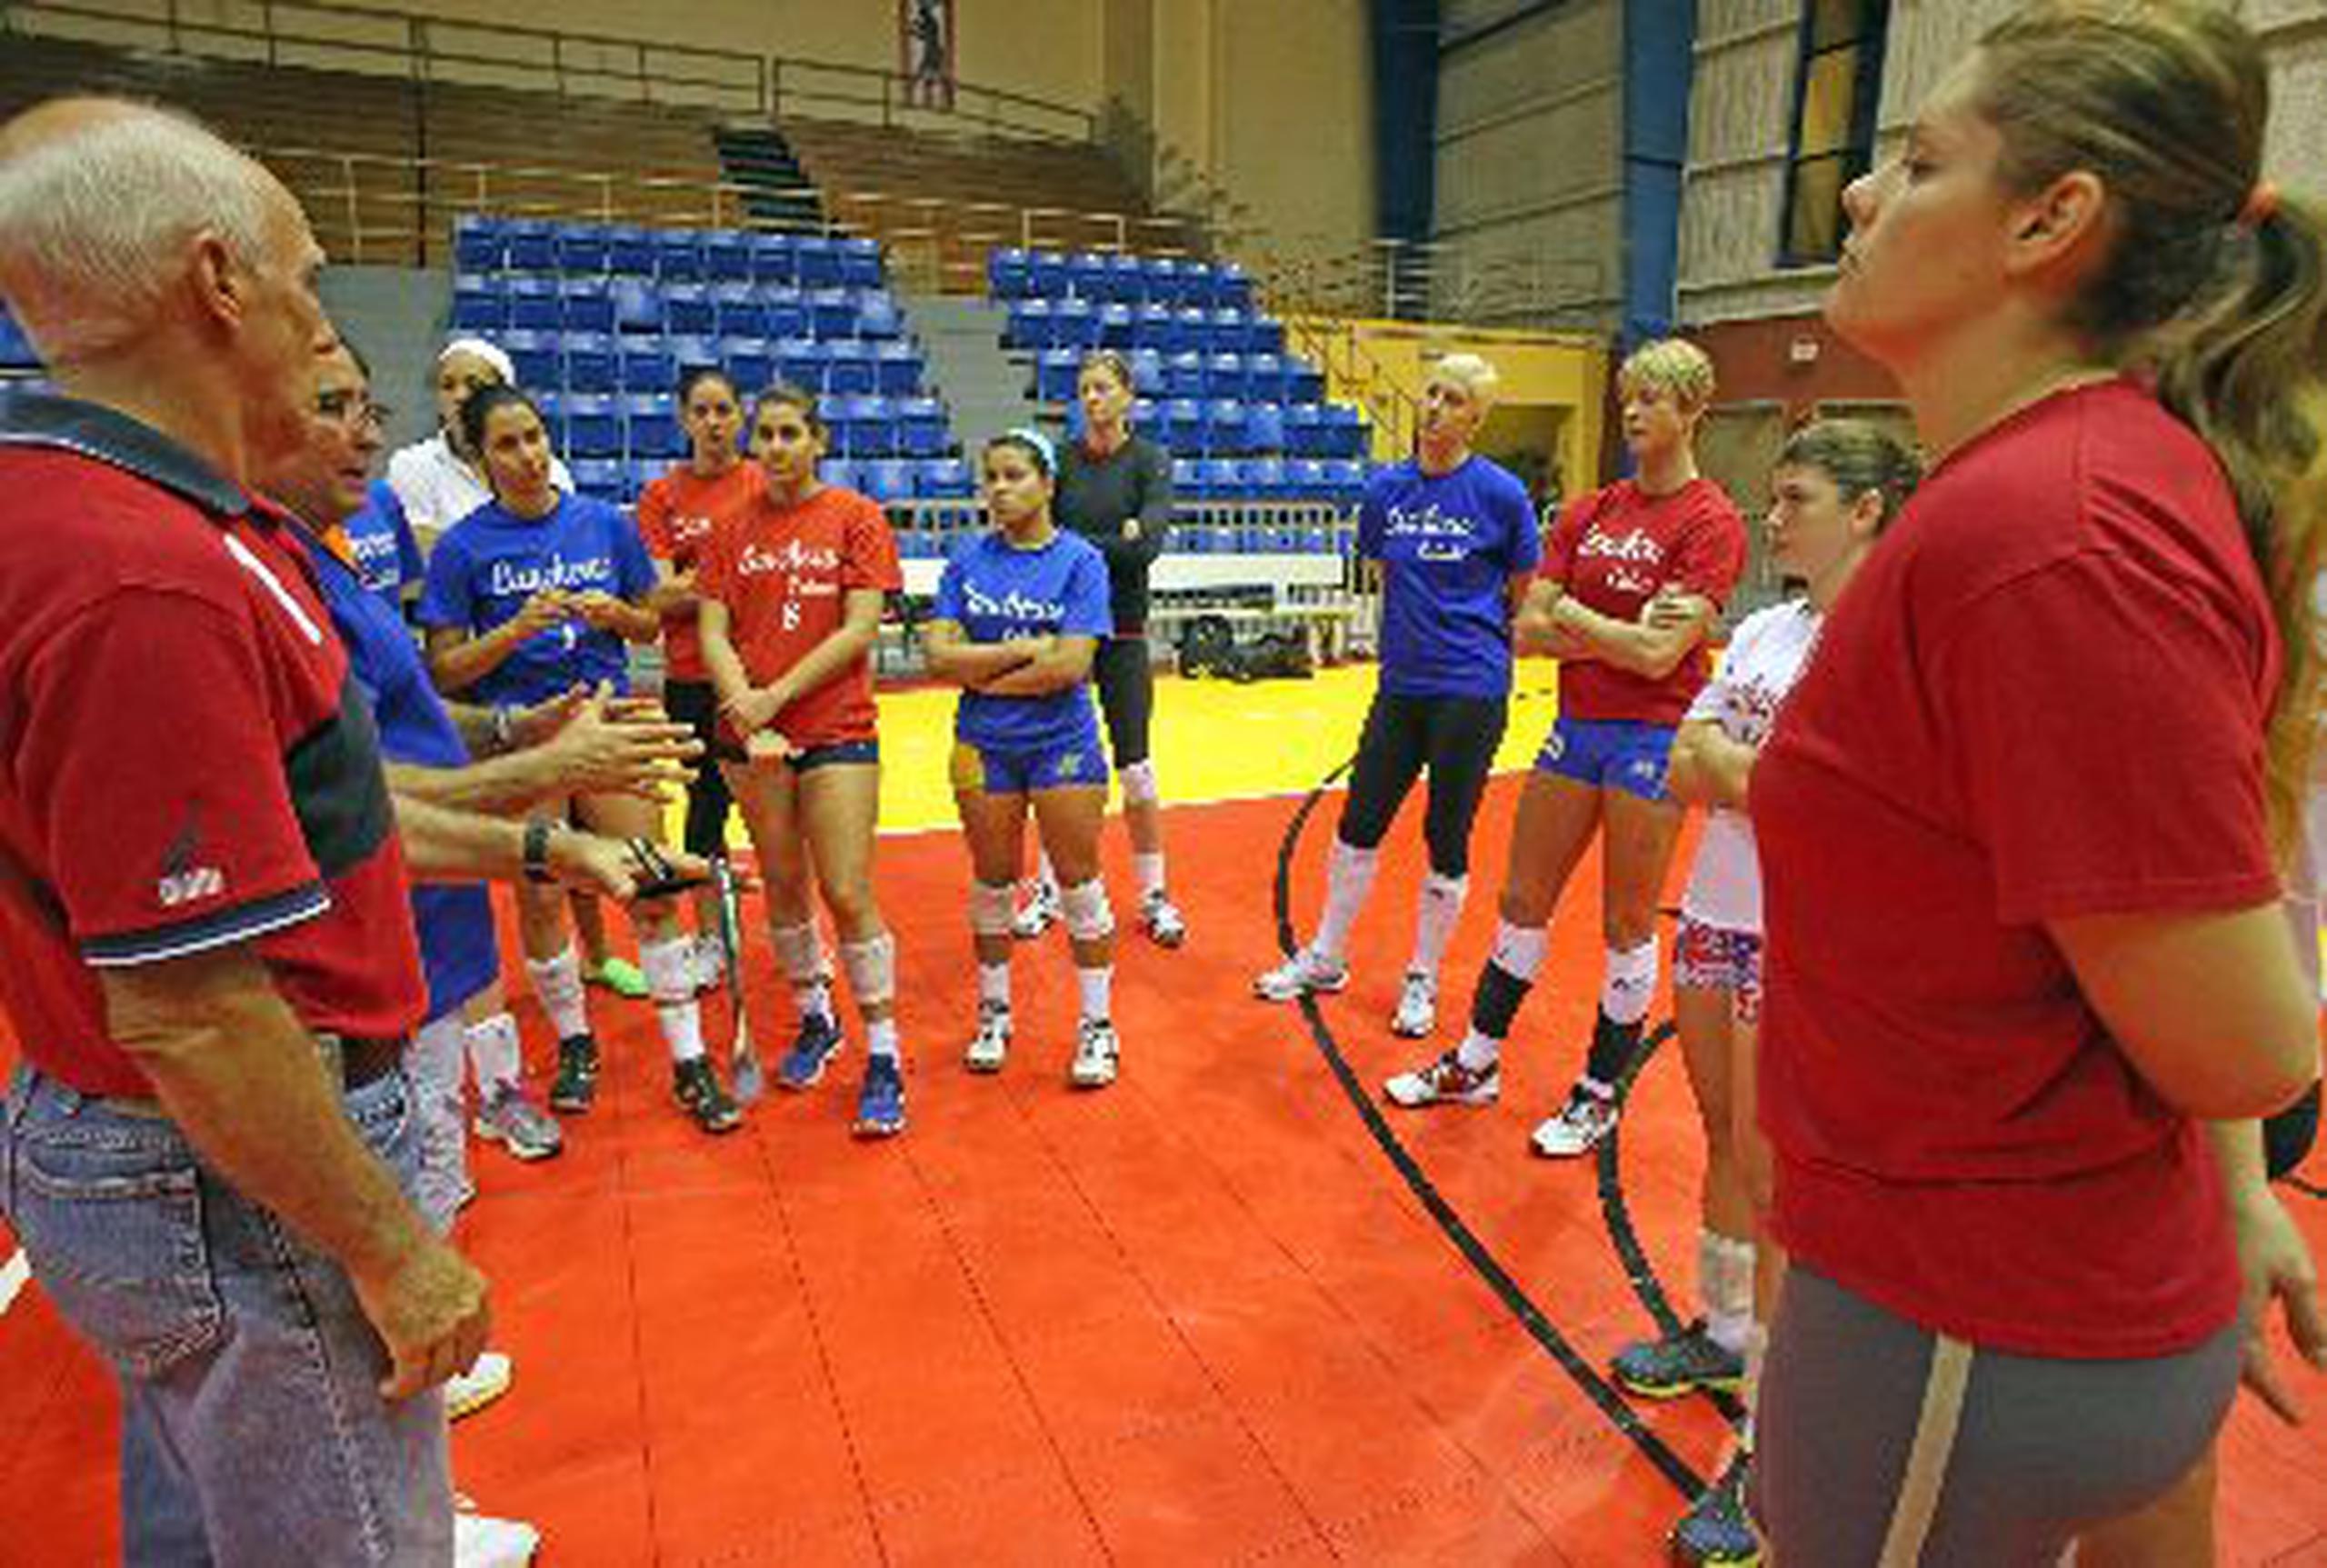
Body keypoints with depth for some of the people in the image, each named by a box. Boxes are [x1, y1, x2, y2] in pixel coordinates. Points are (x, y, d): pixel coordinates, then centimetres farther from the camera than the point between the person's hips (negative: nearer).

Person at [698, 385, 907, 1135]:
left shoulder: (856, 517, 0)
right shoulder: (734, 530, 10)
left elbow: (860, 630, -8)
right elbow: (712, 632, 4)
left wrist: (777, 694, -13)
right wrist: (744, 709, -13)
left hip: (837, 730, -4)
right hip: (752, 734, 4)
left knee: (847, 893, -7)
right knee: (782, 886, 11)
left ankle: (884, 1058, 3)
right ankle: (815, 1020, 31)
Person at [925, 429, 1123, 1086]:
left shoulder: (1080, 559, -7)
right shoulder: (968, 560, 3)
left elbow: (1071, 665, -17)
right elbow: (940, 656, -7)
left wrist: (985, 677, -10)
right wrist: (1023, 648, -15)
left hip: (1063, 743, -3)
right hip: (984, 744, 3)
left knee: (1079, 885, 5)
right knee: (992, 885, 14)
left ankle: (1098, 1025, 20)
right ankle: (993, 1013, 33)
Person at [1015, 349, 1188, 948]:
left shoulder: (1150, 460, -2)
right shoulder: (1063, 459, 5)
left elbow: (1148, 544, -16)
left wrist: (1077, 543, -18)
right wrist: (1114, 540, -16)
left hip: (1122, 629, -2)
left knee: (1135, 768, 0)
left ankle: (1154, 895, 14)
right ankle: (1048, 888, 22)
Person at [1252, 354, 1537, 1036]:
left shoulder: (1500, 493, -8)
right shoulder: (1386, 487, 4)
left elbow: (1525, 601, 2)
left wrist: (1475, 640, 6)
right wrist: (1417, 632, 11)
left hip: (1470, 692, -4)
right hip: (1400, 686, 4)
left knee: (1447, 840, 6)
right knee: (1358, 825, 10)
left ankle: (1422, 980, 24)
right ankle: (1325, 959, 29)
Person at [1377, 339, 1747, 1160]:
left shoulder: (1710, 522, -10)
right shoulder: (1588, 514, 7)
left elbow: (1658, 656, -20)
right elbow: (1527, 629, 0)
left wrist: (1574, 614, -8)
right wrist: (1618, 634, -12)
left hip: (1652, 736, -6)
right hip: (1577, 723, 6)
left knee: (1627, 924, 6)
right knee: (1523, 898, 13)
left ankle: (1599, 1095, 24)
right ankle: (1476, 1063, 29)